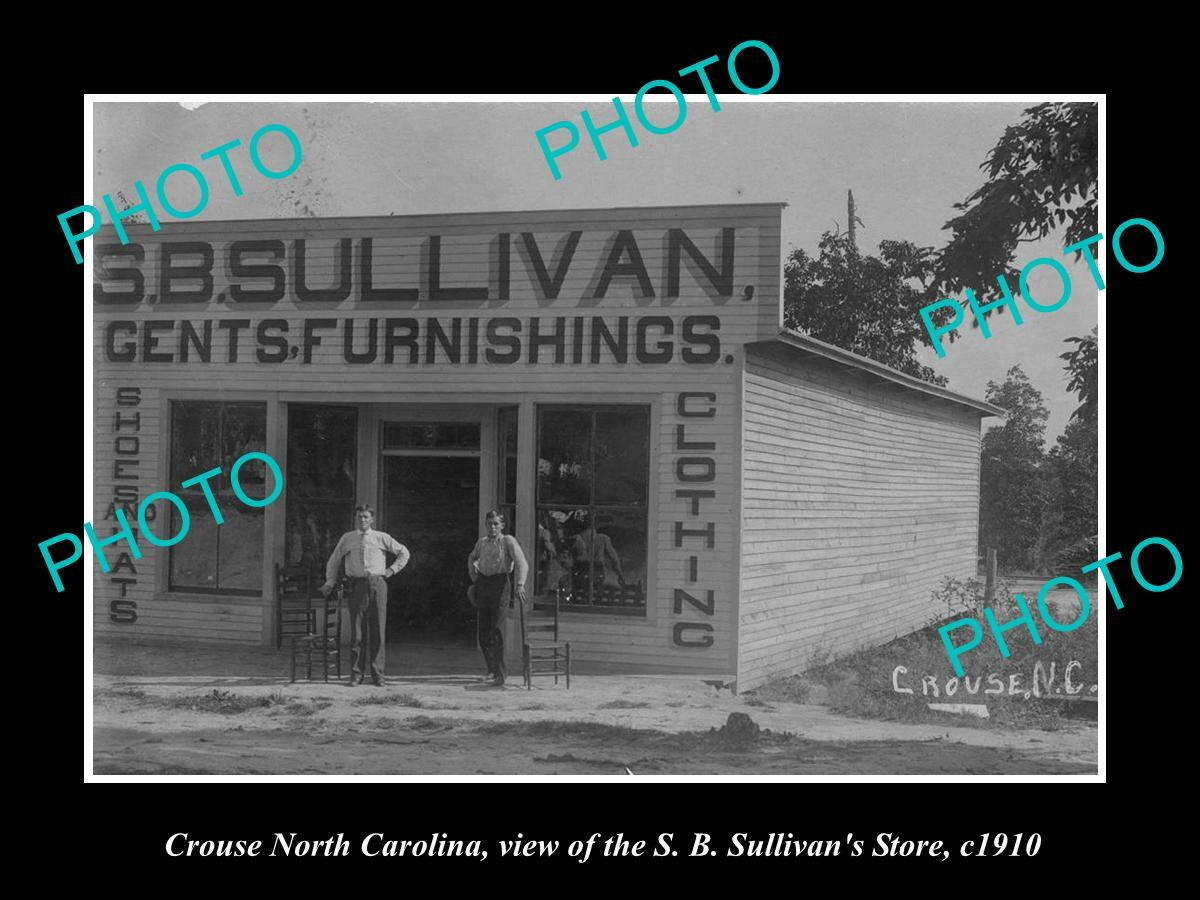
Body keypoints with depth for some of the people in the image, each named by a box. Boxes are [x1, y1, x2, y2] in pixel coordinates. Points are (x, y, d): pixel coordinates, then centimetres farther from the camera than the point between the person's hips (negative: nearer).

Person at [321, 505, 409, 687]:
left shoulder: (381, 538, 9)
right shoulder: (347, 538, 11)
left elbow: (403, 552, 19)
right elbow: (333, 561, 21)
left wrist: (392, 569, 9)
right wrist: (330, 582, 14)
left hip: (378, 583, 0)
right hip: (357, 584, 0)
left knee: (378, 629, 0)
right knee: (357, 631, -2)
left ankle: (377, 674, 6)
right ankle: (356, 674, 3)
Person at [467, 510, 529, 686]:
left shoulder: (508, 541, -3)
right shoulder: (482, 542, 13)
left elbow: (521, 563, -14)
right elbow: (472, 557, 34)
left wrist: (519, 586, -26)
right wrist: (473, 574, 18)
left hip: (499, 585, -6)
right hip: (483, 584, 6)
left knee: (497, 630, -13)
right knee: (483, 631, 8)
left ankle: (500, 674, -12)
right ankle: (491, 669, 23)